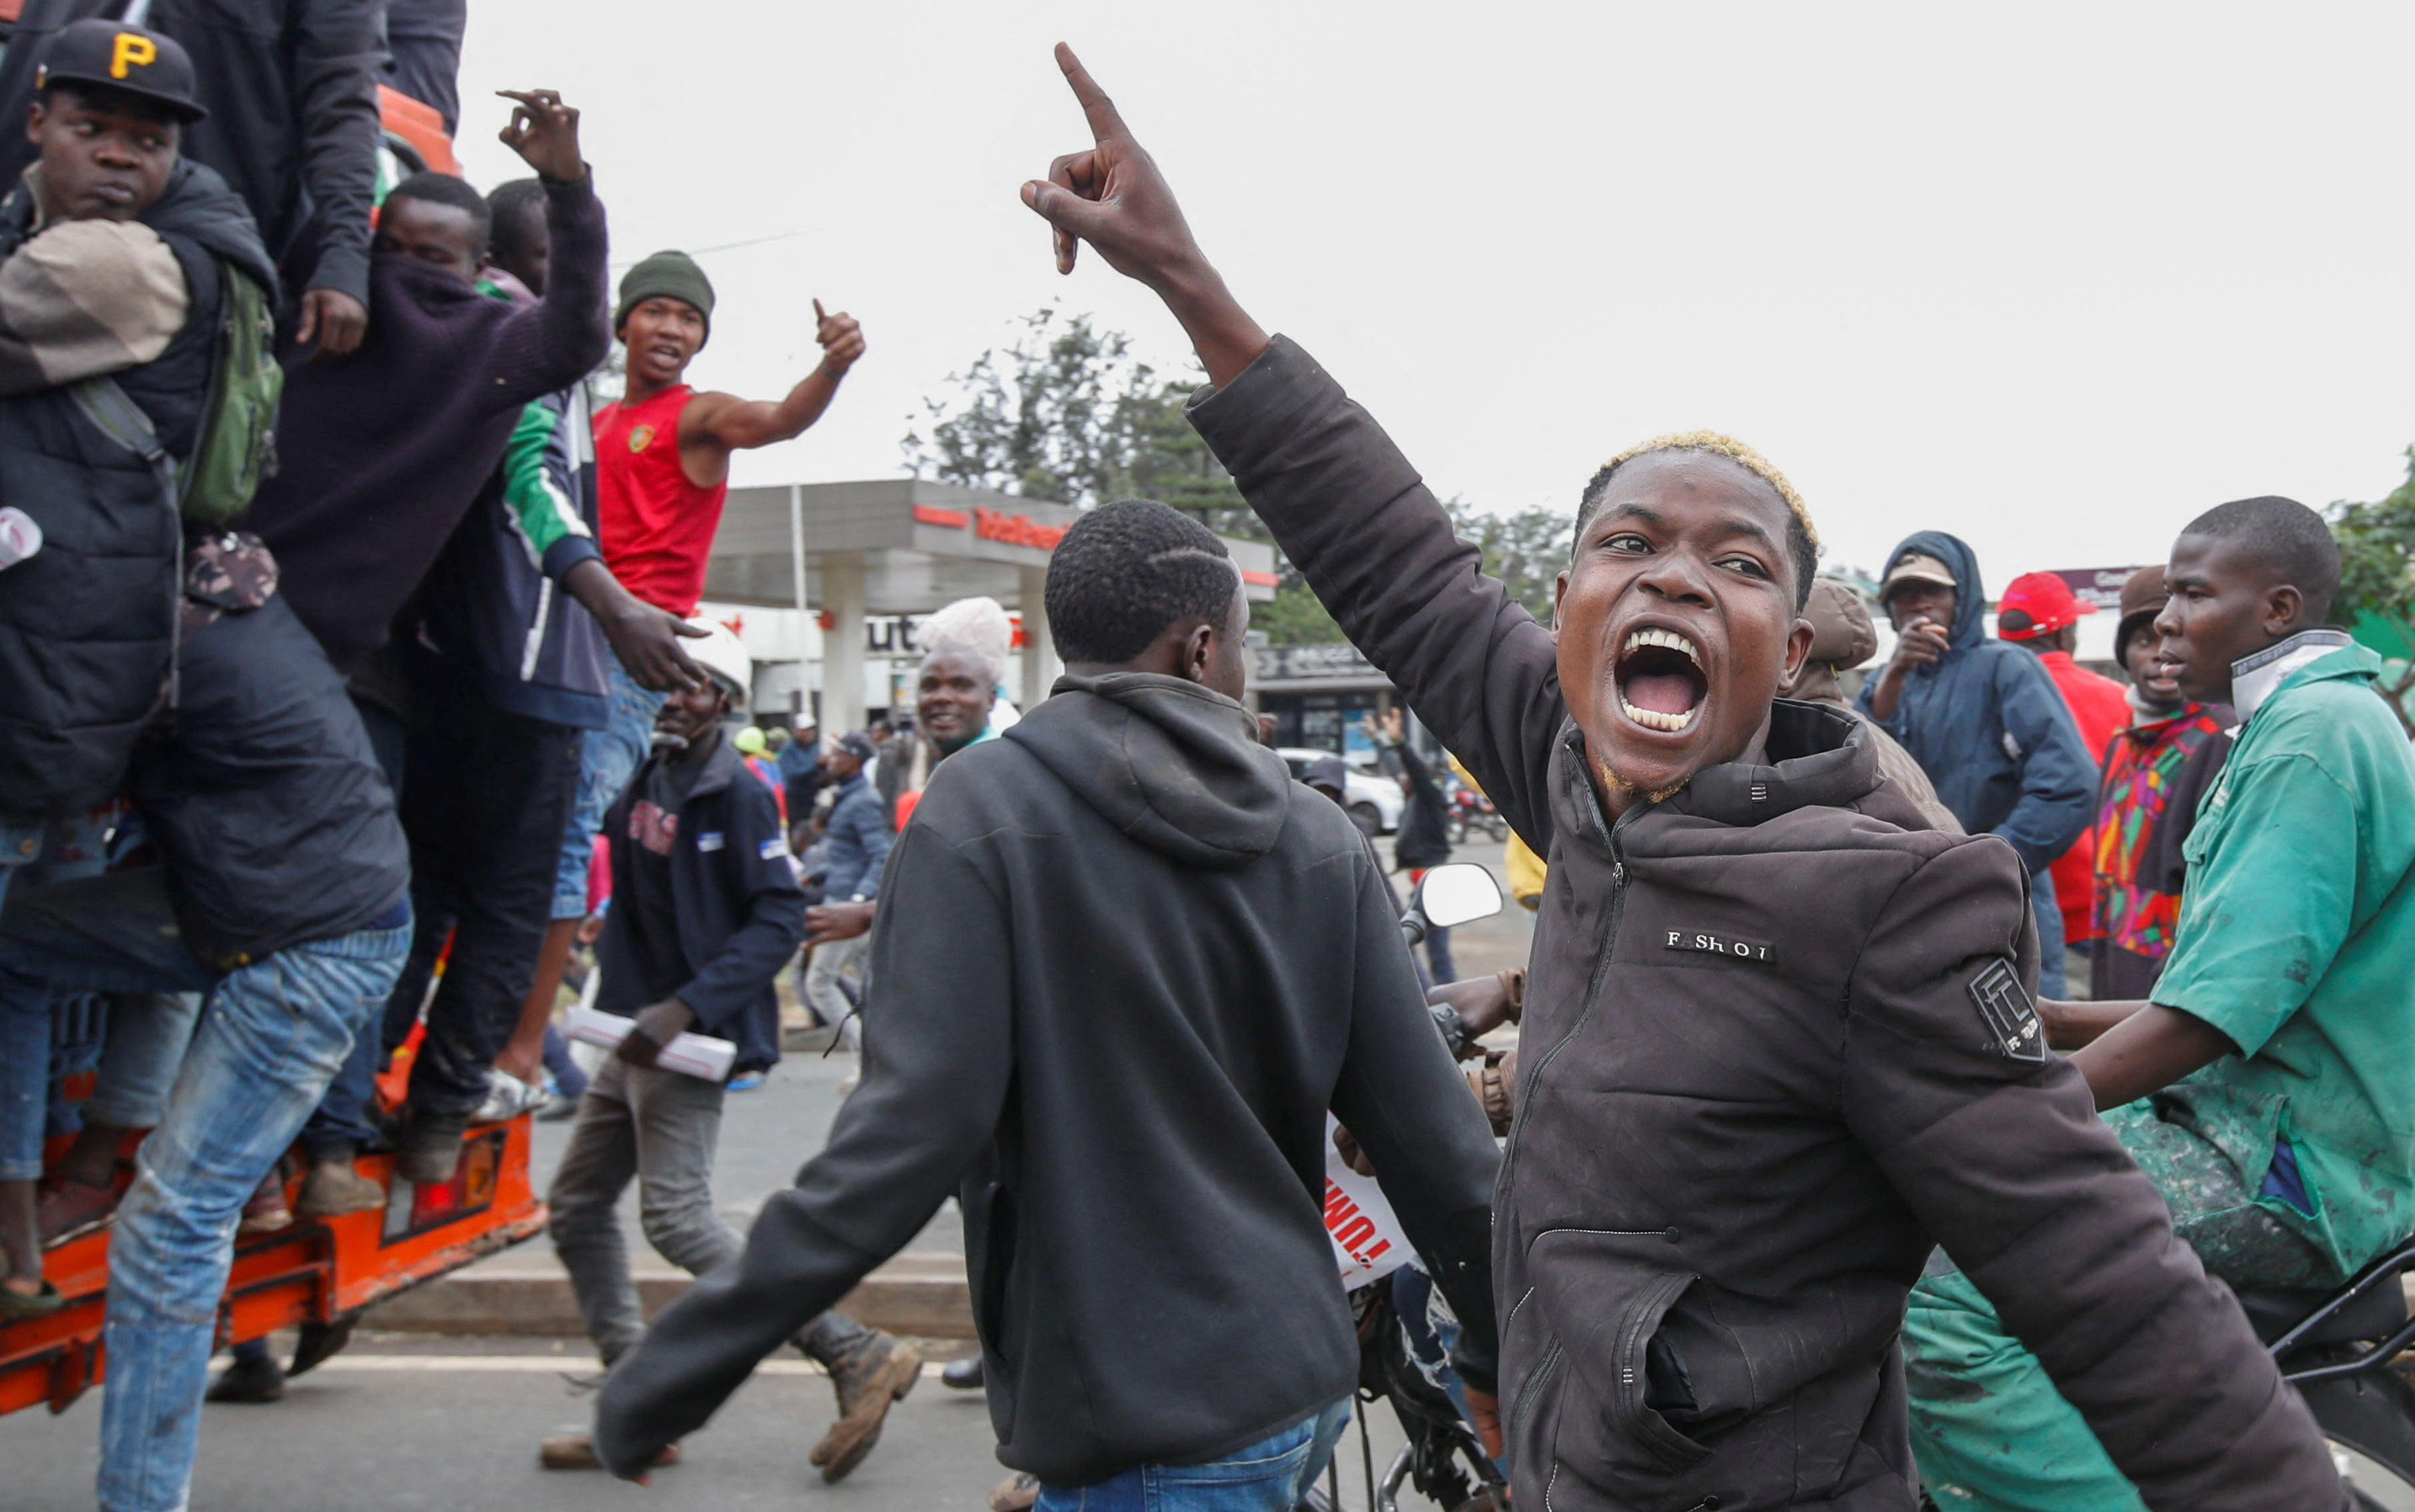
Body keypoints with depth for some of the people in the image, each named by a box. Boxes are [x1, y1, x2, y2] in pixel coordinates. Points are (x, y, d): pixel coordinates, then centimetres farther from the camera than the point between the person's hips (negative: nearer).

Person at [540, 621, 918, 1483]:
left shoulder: (736, 796, -14)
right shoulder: (639, 781, 8)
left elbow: (778, 920, -18)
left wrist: (686, 1007, -25)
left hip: (693, 1039, -9)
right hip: (637, 1036, 9)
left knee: (676, 1218, -14)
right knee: (577, 1208, 11)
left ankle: (858, 1356, -8)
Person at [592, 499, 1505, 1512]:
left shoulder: (980, 809, -12)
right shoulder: (1321, 840, 1)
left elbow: (912, 1134, -20)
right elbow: (1434, 1143, 2)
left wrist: (669, 1377, -14)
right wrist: (1508, 1356, 17)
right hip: (1305, 1384, 5)